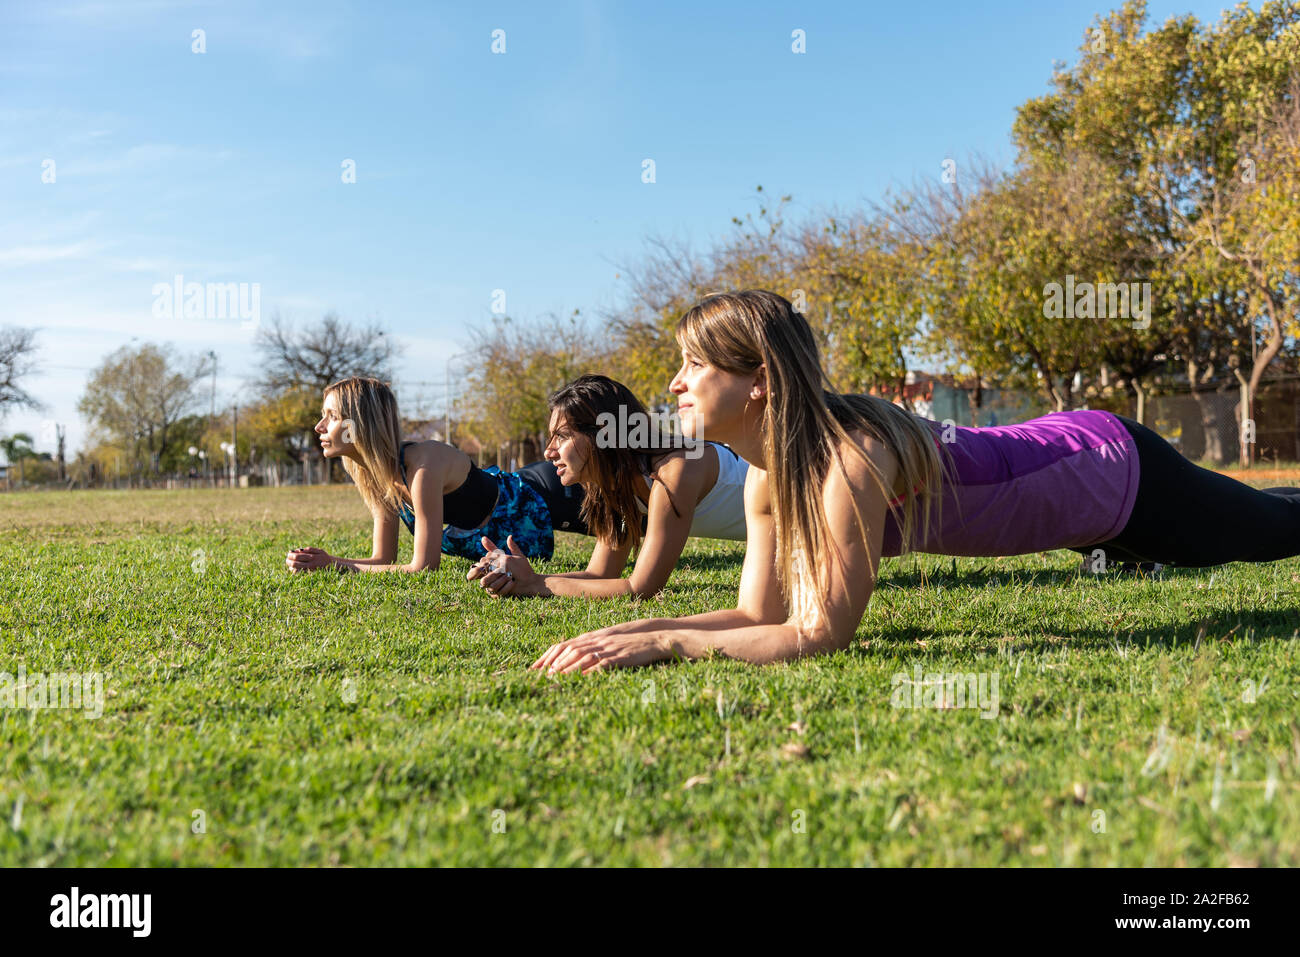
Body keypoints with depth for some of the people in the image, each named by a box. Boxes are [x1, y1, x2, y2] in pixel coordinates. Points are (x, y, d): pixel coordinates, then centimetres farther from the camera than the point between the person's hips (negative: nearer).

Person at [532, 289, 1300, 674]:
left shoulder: (848, 454, -39)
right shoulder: (767, 475, -14)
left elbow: (822, 633, -40)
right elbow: (763, 612, -11)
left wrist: (666, 644, -42)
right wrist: (639, 628, -24)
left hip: (1124, 473, -7)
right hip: (1061, 458, 7)